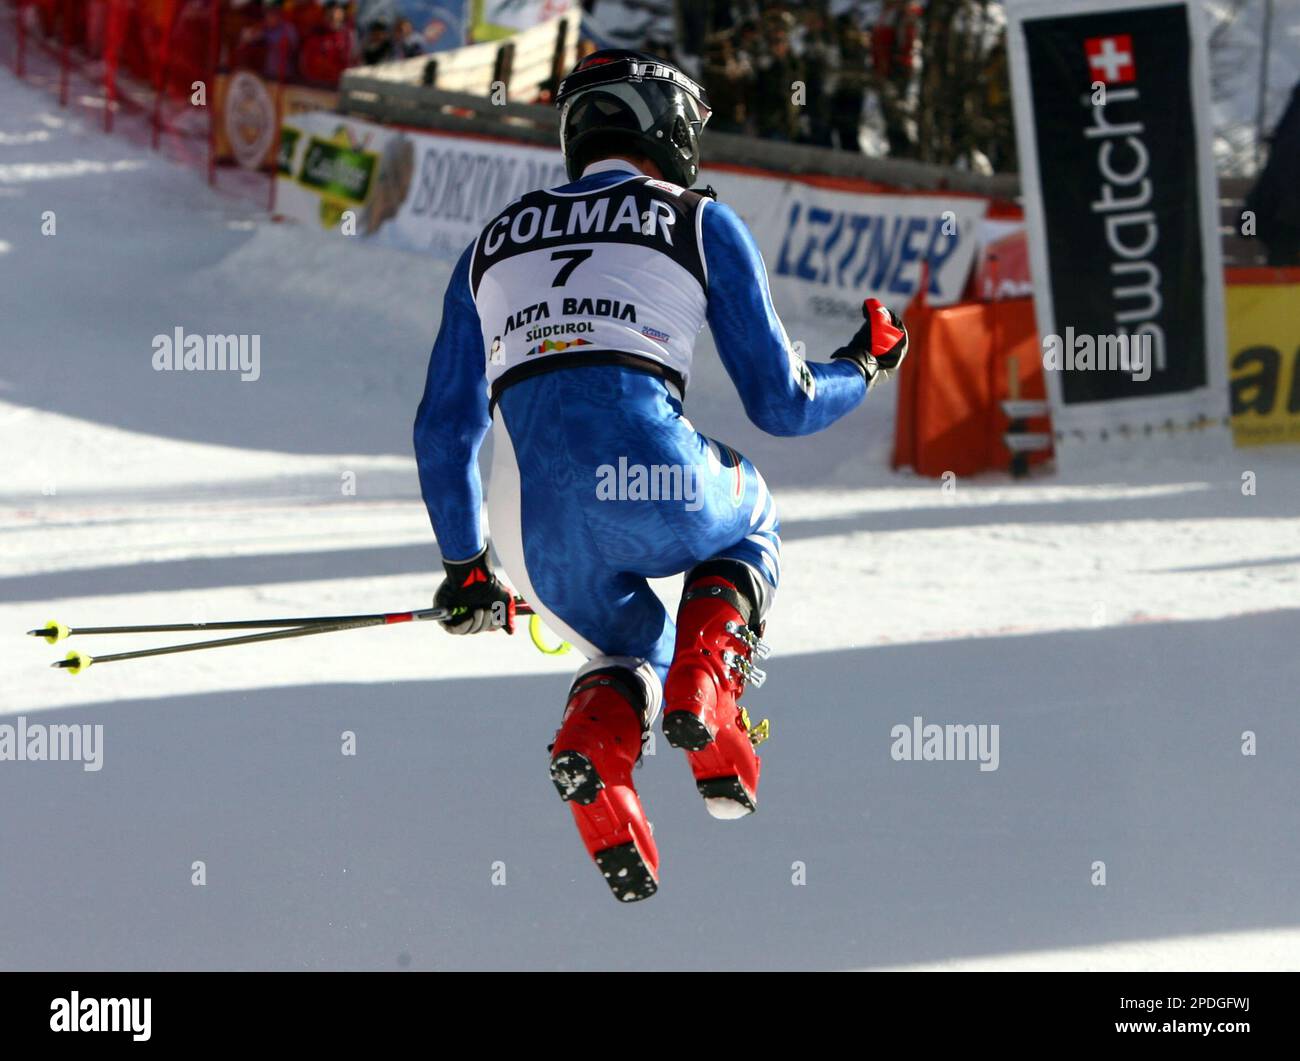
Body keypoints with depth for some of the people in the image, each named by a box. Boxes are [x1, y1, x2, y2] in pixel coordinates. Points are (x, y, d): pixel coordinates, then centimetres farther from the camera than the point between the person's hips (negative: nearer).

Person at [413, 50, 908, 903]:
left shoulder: (493, 247, 26)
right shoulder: (702, 225, 15)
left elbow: (444, 433, 27)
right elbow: (783, 406, 15)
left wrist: (465, 567, 39)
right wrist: (864, 369, 36)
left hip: (536, 530, 3)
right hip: (649, 485, -3)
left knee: (632, 648, 31)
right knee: (750, 522, 34)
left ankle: (594, 740, -6)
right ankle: (705, 689, 4)